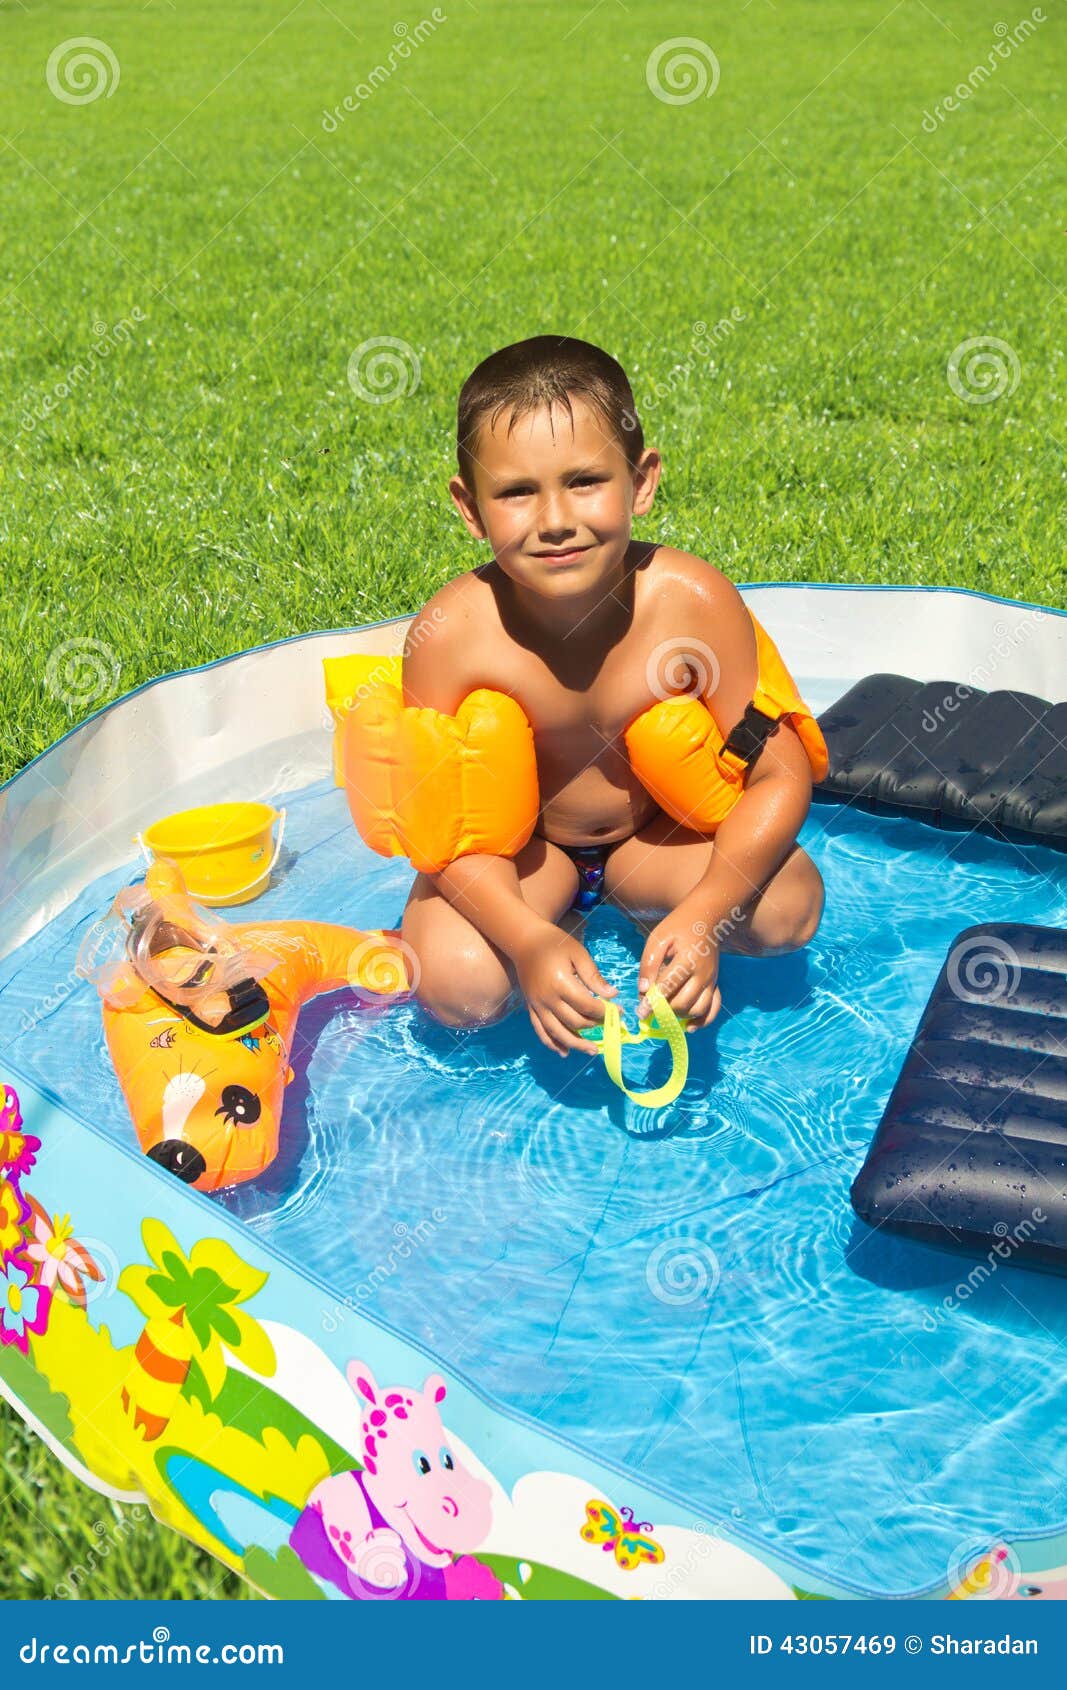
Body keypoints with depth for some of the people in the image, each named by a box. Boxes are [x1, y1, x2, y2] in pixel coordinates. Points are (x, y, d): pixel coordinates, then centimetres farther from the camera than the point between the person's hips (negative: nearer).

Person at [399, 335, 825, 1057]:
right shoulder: (453, 632, -28)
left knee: (788, 905, -22)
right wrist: (528, 941, -36)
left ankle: (659, 917, 10)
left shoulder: (694, 600, -26)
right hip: (515, 846, -1)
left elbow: (781, 774, -20)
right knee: (456, 983, -26)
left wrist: (703, 913, -34)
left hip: (660, 831, 1)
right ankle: (561, 919, 7)